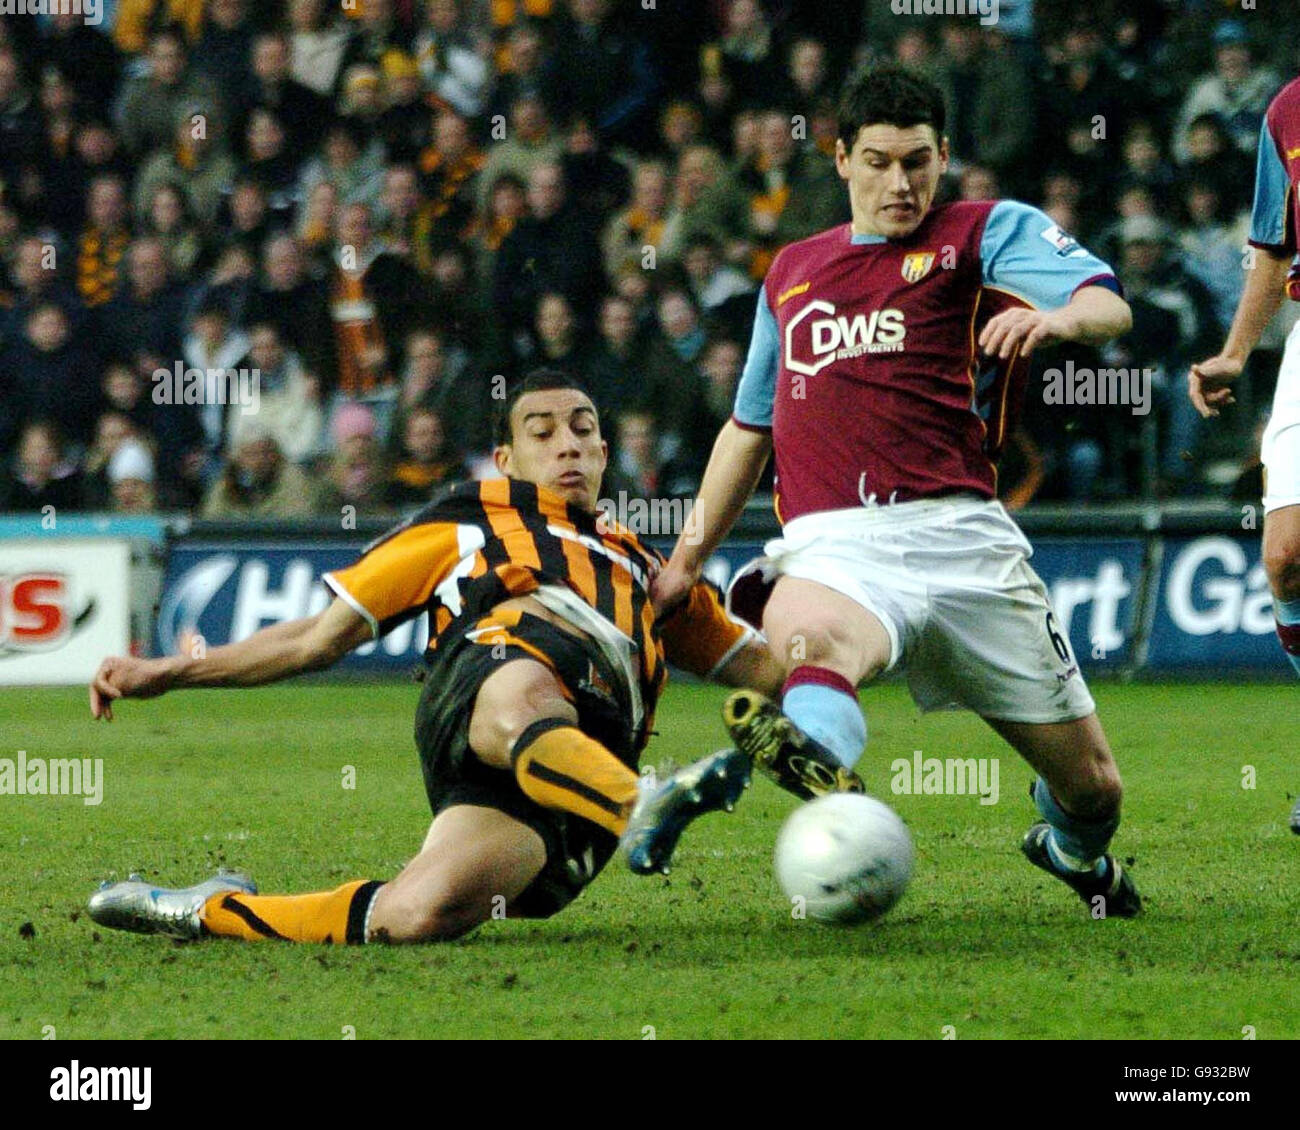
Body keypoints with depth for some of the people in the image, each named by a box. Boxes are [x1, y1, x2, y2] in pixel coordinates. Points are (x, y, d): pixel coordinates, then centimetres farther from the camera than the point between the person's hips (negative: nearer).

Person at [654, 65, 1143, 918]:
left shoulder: (990, 231, 10)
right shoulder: (792, 272, 25)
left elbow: (1109, 308, -9)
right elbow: (750, 426, 35)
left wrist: (1056, 319, -33)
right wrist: (690, 556, 30)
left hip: (959, 534, -1)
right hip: (831, 545, 1)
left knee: (1091, 786, 5)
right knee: (804, 639, -38)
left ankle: (1075, 851, 41)